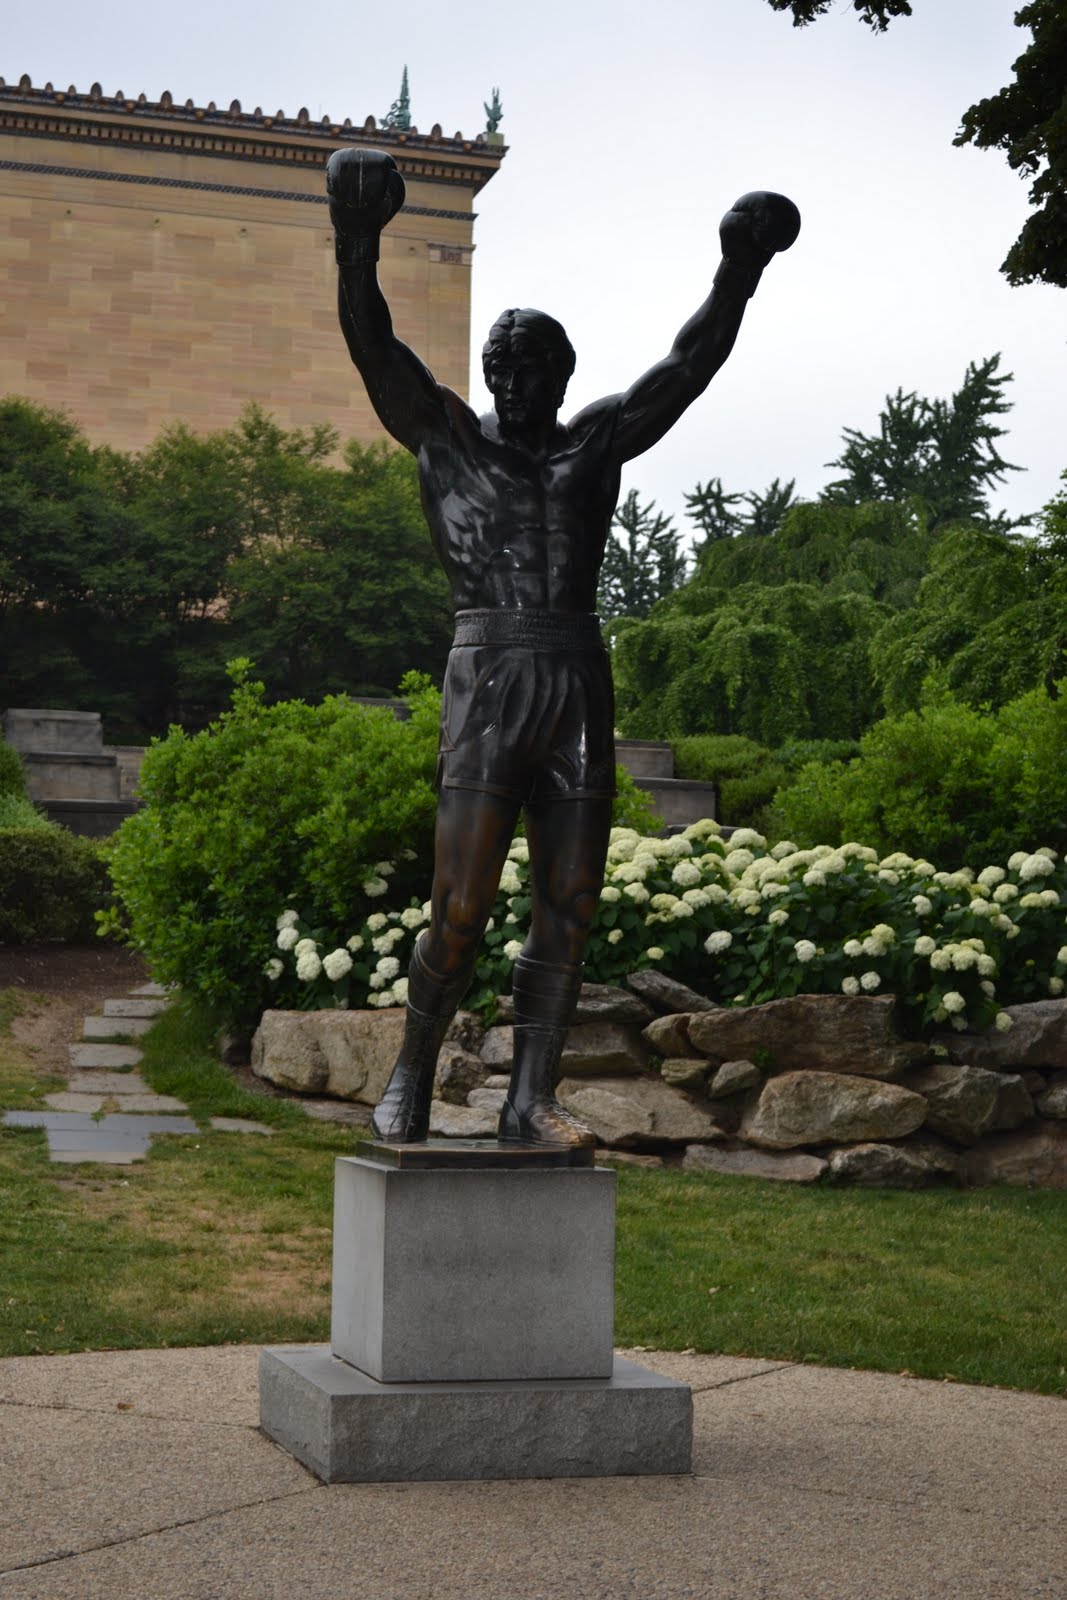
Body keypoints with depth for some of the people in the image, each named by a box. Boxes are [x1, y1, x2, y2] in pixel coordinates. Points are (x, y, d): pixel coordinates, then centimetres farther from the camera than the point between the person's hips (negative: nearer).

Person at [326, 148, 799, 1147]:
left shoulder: (595, 442, 15)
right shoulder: (444, 436, 9)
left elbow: (690, 364, 10)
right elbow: (370, 342, -3)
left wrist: (737, 275, -2)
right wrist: (357, 242, -17)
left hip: (581, 691, 3)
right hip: (486, 689, -3)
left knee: (567, 912, 1)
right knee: (459, 912, -7)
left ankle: (530, 1100, 8)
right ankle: (410, 1077, 13)